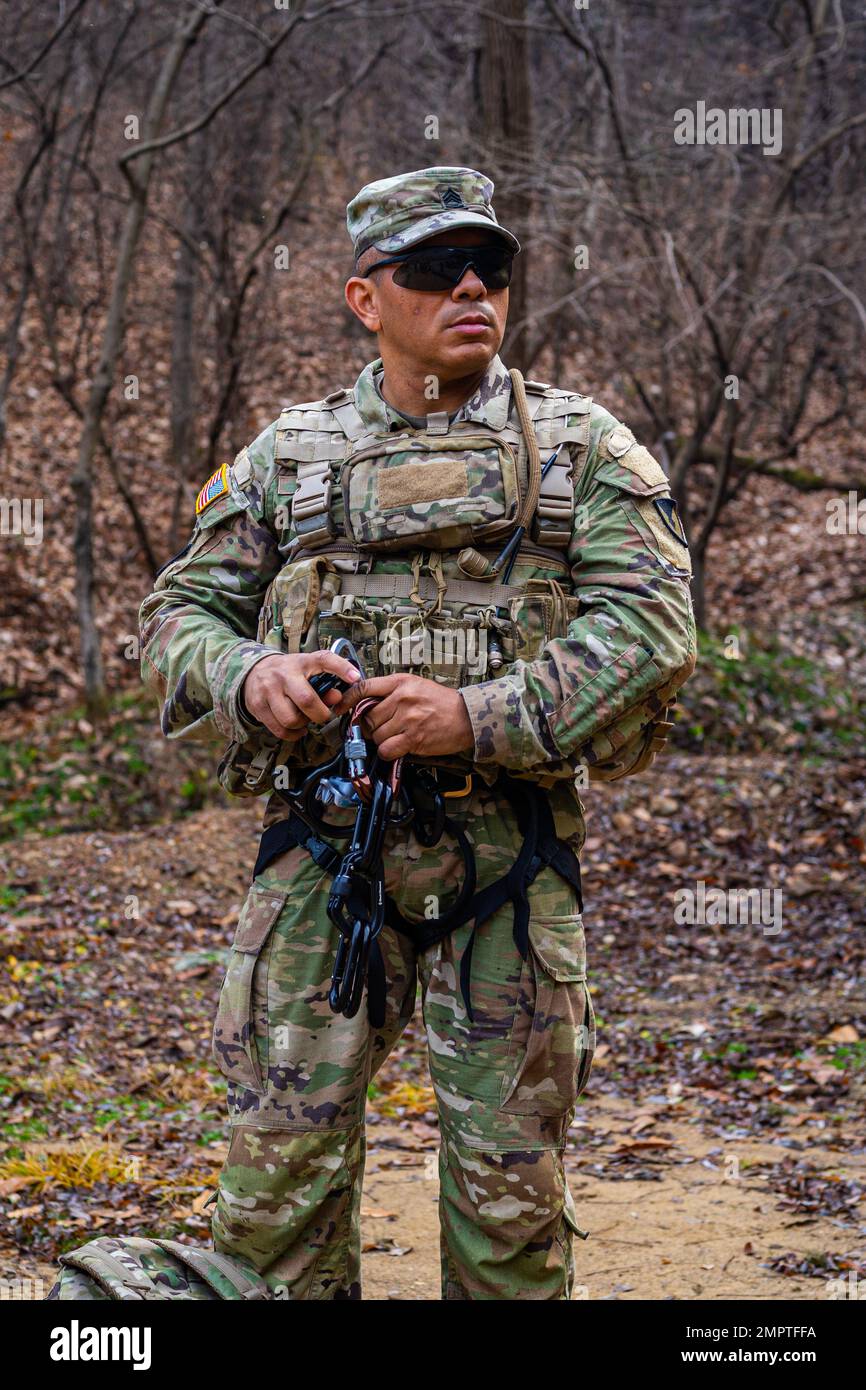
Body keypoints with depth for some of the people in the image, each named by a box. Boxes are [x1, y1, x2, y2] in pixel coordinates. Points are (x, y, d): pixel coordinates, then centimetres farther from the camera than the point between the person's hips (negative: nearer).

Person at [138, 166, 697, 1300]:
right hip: (324, 850, 1)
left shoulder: (581, 445, 5)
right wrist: (248, 677, -12)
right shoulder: (288, 454, 11)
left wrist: (481, 716, -18)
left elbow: (651, 628, -6)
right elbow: (180, 612, 12)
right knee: (282, 1163, 0)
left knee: (510, 1183, 5)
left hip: (510, 852, -1)